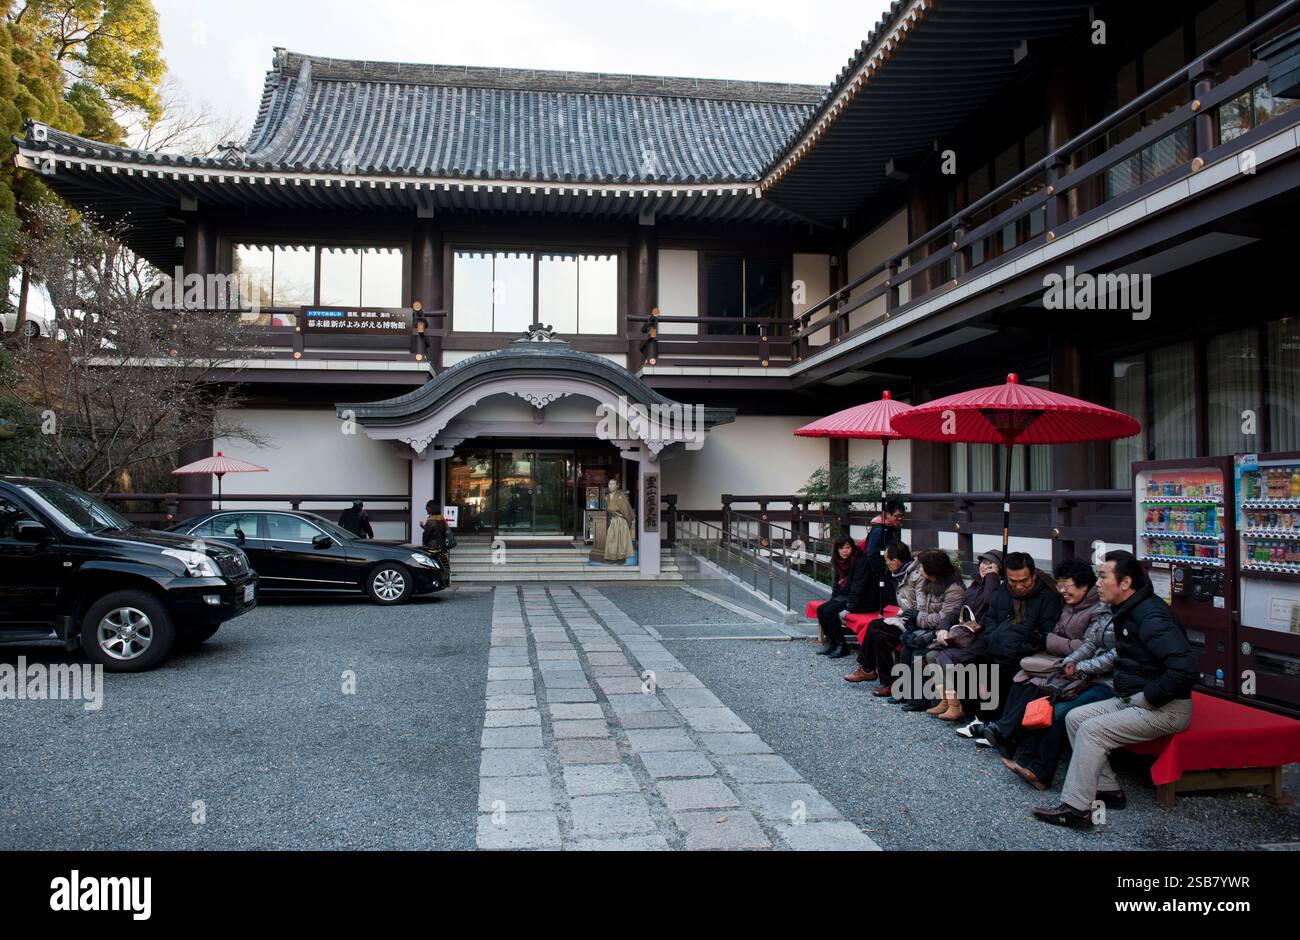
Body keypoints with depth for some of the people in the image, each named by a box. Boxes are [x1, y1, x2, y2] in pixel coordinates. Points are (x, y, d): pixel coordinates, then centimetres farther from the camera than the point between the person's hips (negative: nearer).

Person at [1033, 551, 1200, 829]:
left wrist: (1149, 697, -22)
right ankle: (1107, 789, 8)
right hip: (1132, 699, 10)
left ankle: (1076, 809, -15)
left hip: (1165, 709, -10)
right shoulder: (1129, 611, 10)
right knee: (1075, 718, 2)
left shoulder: (1151, 617, -22)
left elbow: (1186, 666, -32)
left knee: (1091, 730, -21)